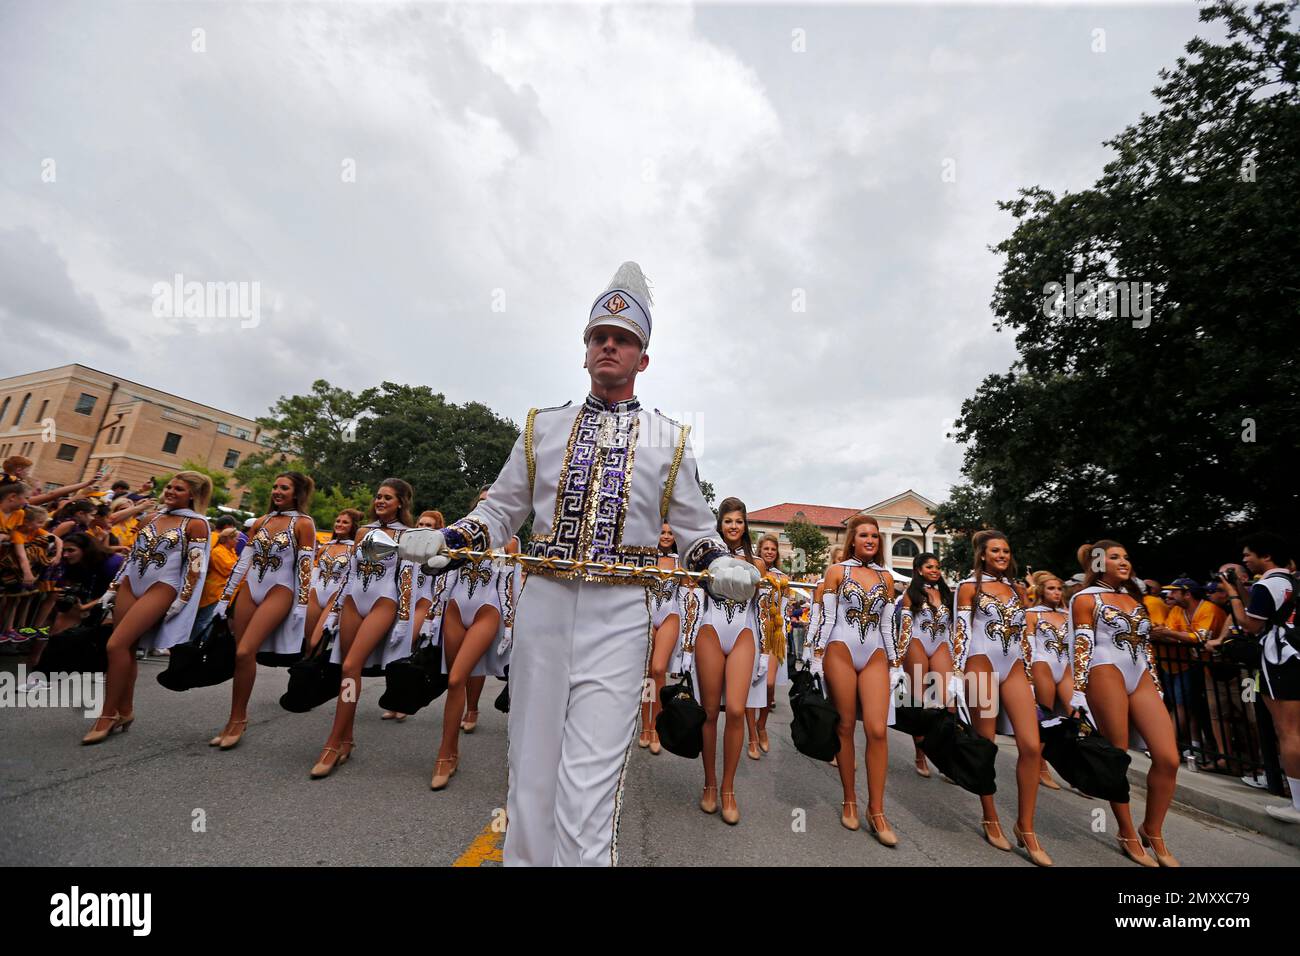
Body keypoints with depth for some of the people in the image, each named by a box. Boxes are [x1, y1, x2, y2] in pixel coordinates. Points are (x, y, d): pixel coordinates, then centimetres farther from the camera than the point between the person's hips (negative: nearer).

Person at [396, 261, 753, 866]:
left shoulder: (669, 441, 7)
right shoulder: (542, 428, 11)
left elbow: (695, 532, 9)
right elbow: (500, 512, 15)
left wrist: (721, 566, -11)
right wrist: (446, 539, -2)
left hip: (619, 617, -2)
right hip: (542, 606, 3)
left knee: (589, 785, -1)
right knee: (532, 769, 14)